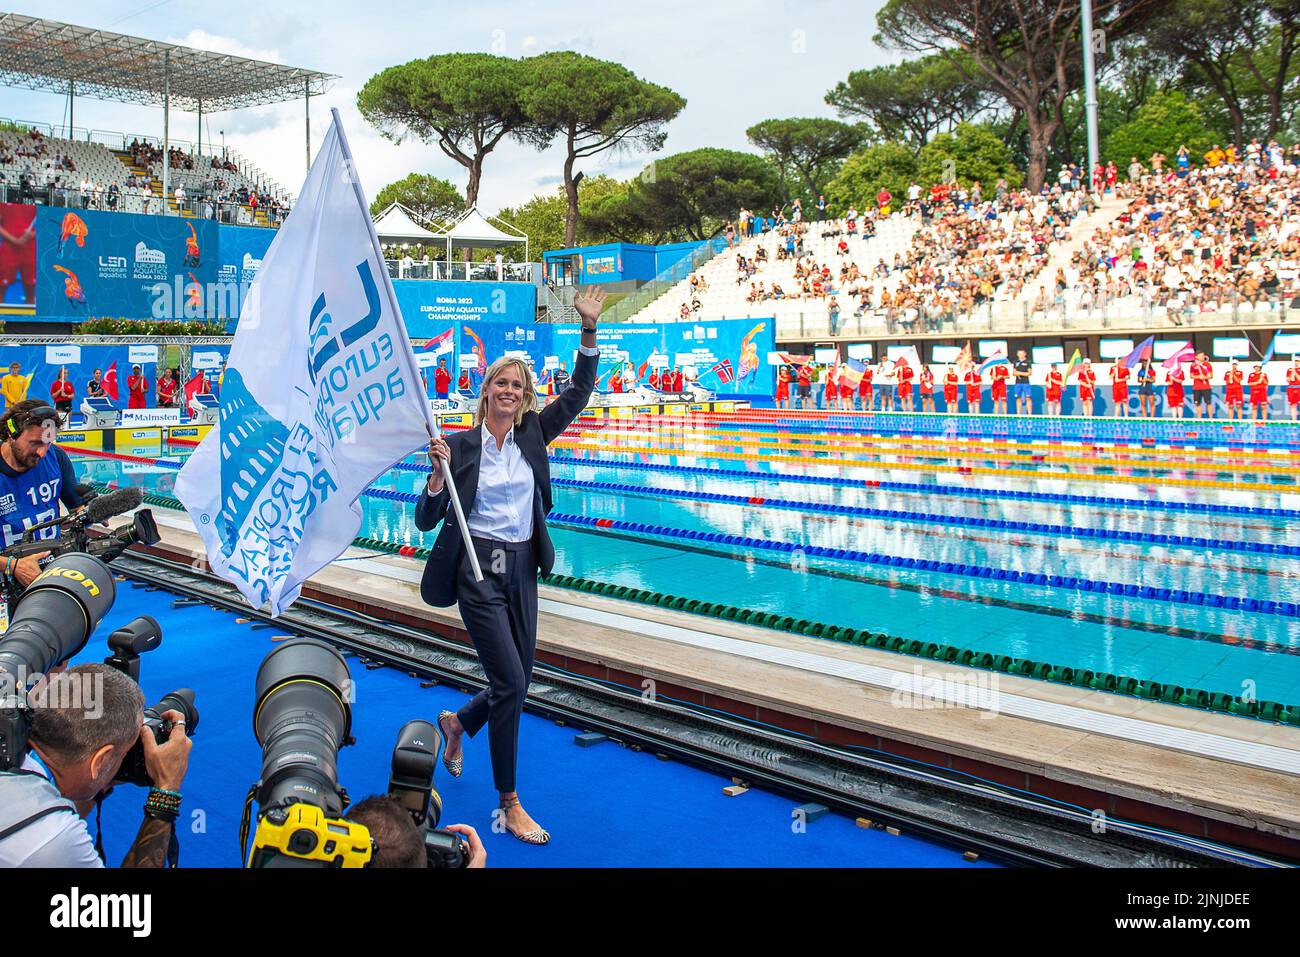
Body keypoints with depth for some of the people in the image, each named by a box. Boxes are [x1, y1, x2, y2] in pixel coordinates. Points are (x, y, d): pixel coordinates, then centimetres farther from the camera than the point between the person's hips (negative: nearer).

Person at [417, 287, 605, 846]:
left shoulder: (533, 435, 3)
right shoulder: (461, 445, -7)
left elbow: (578, 393, -5)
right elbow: (426, 520, -6)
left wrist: (590, 330, -14)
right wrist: (439, 473, -23)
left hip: (521, 569, 5)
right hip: (478, 570, -5)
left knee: (517, 682, 14)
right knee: (510, 682, -8)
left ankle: (457, 722, 47)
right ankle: (509, 804, 7)